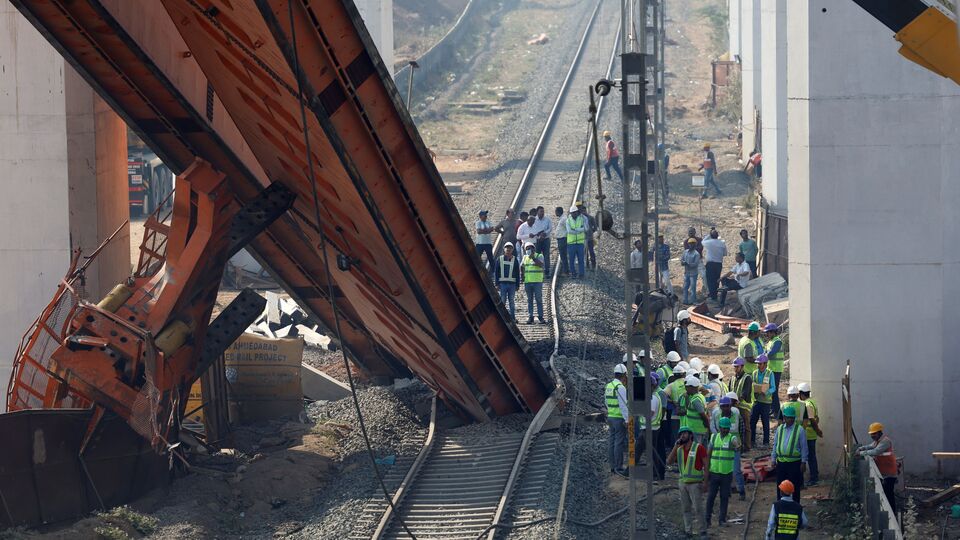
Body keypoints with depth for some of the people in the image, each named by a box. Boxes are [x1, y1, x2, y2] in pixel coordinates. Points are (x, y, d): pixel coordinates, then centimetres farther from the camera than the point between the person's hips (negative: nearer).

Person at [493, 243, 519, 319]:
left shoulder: (515, 260, 8)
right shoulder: (499, 259, 6)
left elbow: (518, 273, 9)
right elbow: (496, 272, 6)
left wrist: (517, 285, 3)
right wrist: (497, 284, -2)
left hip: (512, 284, 1)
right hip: (502, 283, -1)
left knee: (511, 301, 4)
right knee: (502, 301, -2)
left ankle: (512, 318, 7)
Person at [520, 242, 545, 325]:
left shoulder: (539, 256, 2)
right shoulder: (525, 257, 15)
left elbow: (541, 264, -15)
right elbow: (521, 267, 22)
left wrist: (533, 258, -20)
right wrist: (521, 276, 10)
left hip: (537, 281, -4)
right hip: (527, 282, 4)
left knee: (539, 299, -4)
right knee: (529, 300, 5)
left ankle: (540, 317, -1)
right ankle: (530, 317, 7)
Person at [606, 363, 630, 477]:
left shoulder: (608, 386, 12)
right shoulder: (620, 387, -15)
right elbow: (623, 405, -19)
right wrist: (627, 419, -17)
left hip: (610, 417, 9)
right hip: (619, 418, -9)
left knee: (612, 441, 12)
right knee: (619, 443, -7)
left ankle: (613, 466, 17)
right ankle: (619, 468, -7)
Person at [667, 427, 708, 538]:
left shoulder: (699, 447, -7)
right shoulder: (679, 449, 9)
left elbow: (706, 464, -7)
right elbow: (669, 462, -1)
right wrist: (675, 446, -7)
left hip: (695, 483, -6)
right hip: (683, 483, 6)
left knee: (698, 509, -8)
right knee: (686, 509, 10)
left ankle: (702, 532, -2)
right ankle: (688, 531, 17)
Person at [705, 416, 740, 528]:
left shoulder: (732, 438, -5)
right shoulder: (714, 437, 3)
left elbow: (736, 442, -31)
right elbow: (708, 455, 6)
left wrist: (737, 445, -56)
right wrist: (706, 470, 2)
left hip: (727, 473, -1)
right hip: (714, 472, 1)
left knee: (724, 497, 6)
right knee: (711, 496, 4)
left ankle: (722, 519, 16)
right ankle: (707, 518, 12)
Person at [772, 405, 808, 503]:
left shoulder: (800, 430, -4)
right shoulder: (779, 429, 7)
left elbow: (804, 447, -2)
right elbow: (775, 444, 14)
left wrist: (803, 462, -5)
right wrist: (773, 459, 11)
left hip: (795, 463, -4)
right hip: (781, 462, 4)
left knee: (794, 487, 2)